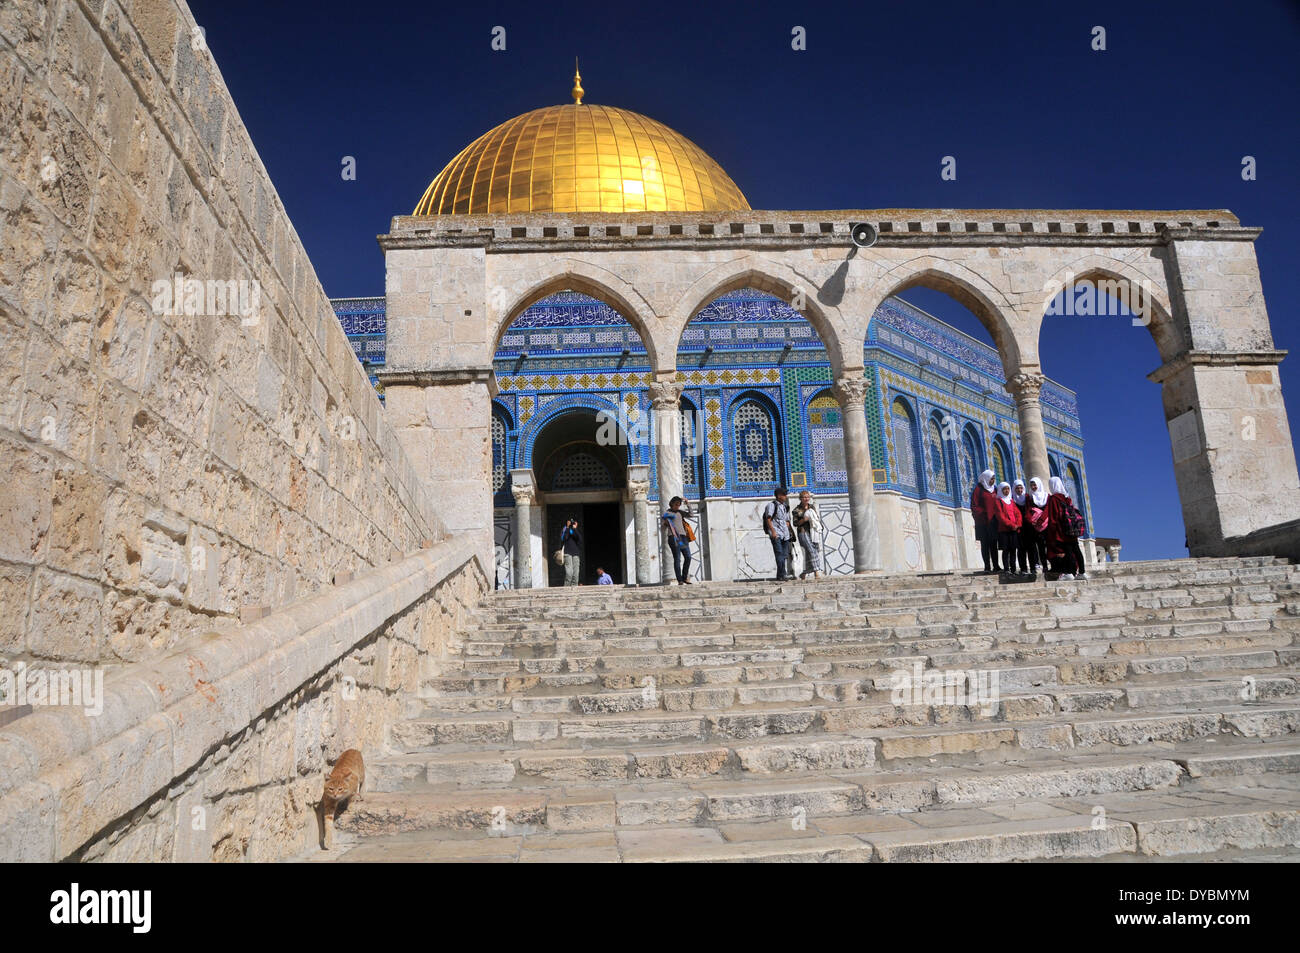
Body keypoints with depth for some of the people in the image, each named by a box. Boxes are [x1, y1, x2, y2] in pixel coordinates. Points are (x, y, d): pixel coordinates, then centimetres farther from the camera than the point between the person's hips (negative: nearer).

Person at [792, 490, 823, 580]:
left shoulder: (813, 507, 15)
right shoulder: (797, 510, 2)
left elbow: (818, 518, 23)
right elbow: (795, 523, -2)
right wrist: (804, 520, -16)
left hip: (813, 531, 5)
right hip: (803, 532, -5)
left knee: (809, 554, 4)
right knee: (811, 551, -20)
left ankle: (804, 574, 18)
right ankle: (816, 572, -25)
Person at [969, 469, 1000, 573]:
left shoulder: (994, 489, 16)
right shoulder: (978, 489, -1)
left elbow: (997, 503, 19)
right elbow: (974, 505, -6)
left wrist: (997, 516, 5)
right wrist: (981, 515, -16)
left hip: (993, 521, 5)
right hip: (983, 522, -5)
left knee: (994, 544, 5)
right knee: (985, 544, -3)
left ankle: (995, 566, 6)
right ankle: (987, 566, -3)